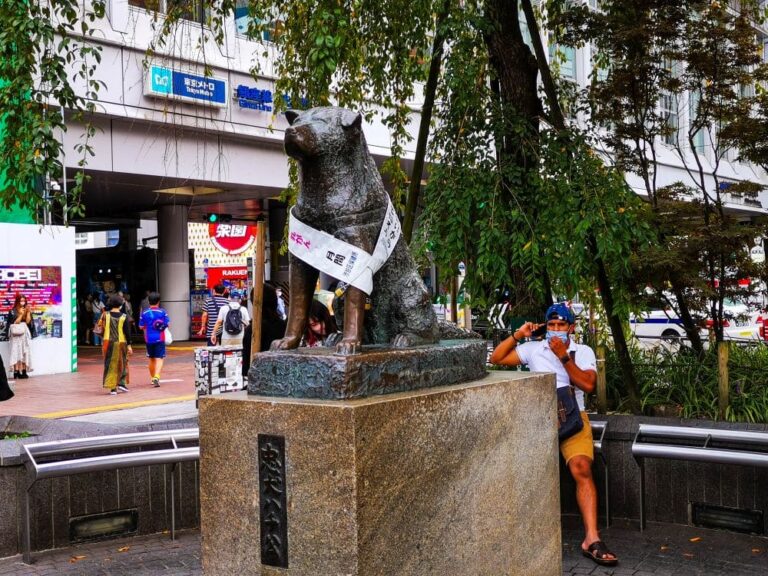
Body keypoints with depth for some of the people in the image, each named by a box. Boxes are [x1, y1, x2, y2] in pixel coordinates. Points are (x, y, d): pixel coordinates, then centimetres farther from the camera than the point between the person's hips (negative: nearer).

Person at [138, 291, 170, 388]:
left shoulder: (144, 313, 0)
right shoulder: (162, 312, -6)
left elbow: (141, 327, 4)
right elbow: (168, 324, -4)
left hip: (149, 339, 3)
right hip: (159, 339, -3)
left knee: (151, 359, 17)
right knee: (159, 359, -4)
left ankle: (153, 378, 29)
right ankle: (156, 377, -24)